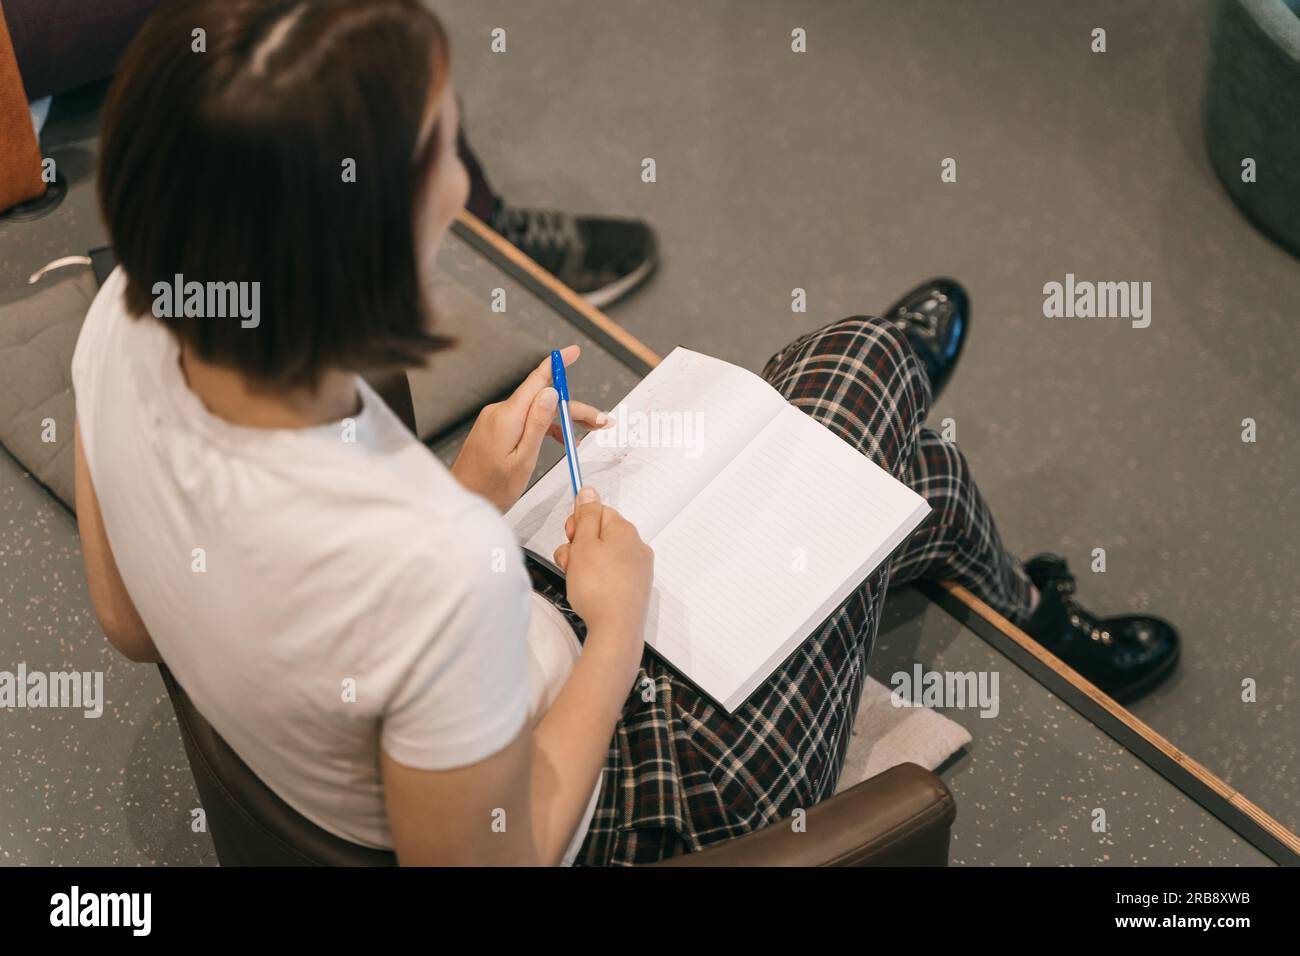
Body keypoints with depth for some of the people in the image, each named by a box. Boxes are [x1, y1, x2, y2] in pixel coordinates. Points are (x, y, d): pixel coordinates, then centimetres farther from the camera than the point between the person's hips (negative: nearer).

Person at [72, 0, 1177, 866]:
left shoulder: (128, 320, -24)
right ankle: (1025, 607, 53)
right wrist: (619, 626, -17)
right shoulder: (442, 570, -45)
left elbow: (132, 626, -5)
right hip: (605, 815, -6)